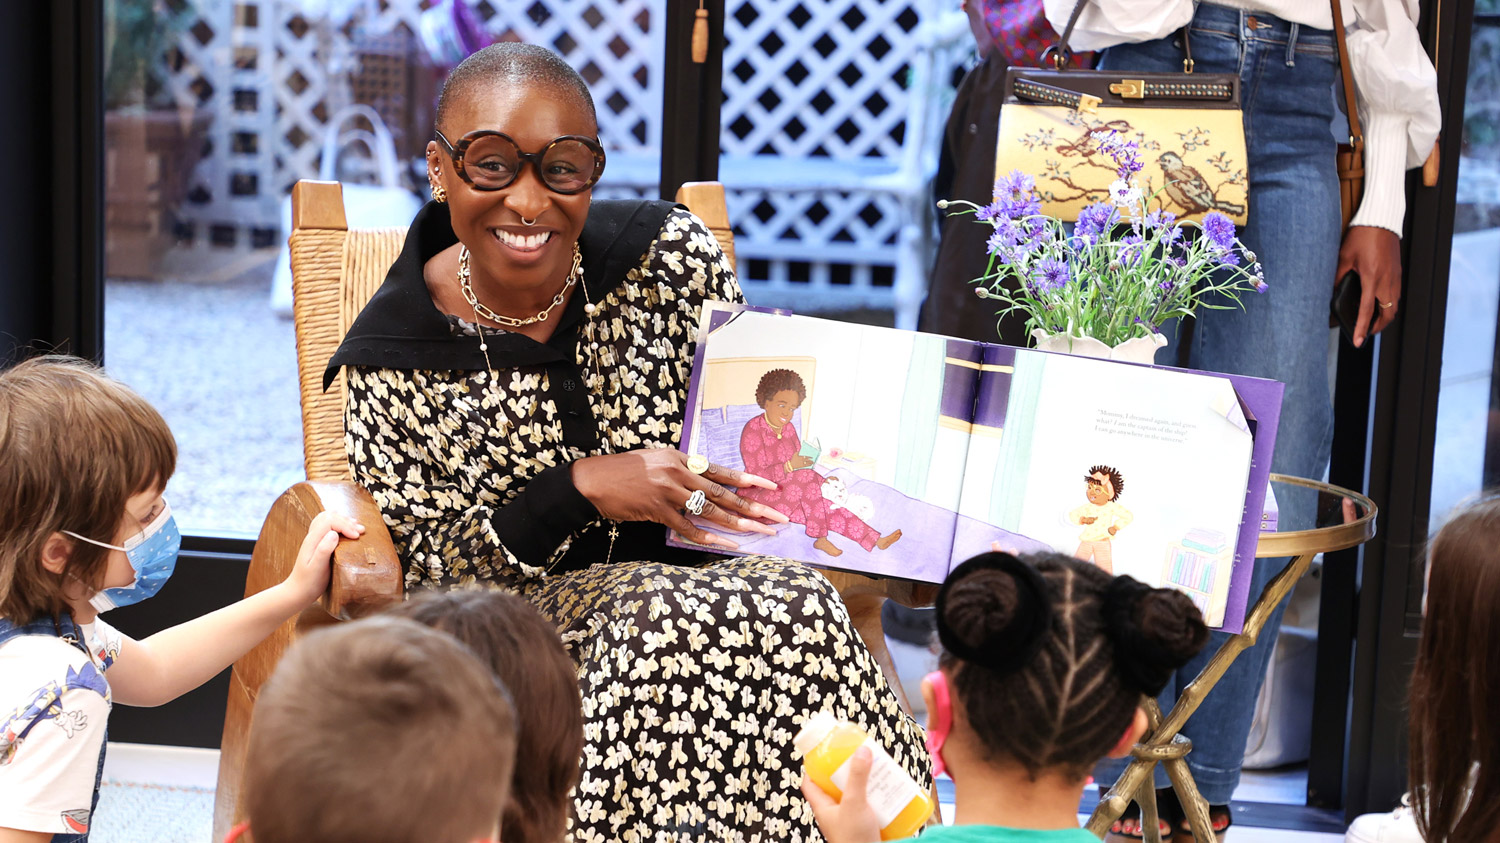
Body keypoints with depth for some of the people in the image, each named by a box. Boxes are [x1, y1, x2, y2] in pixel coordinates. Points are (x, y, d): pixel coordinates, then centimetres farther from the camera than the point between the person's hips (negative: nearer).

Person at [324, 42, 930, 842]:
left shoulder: (669, 255, -3)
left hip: (705, 574, 3)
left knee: (797, 605, -31)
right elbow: (426, 570, -6)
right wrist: (578, 489, -20)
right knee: (668, 620, -34)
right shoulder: (392, 363, -9)